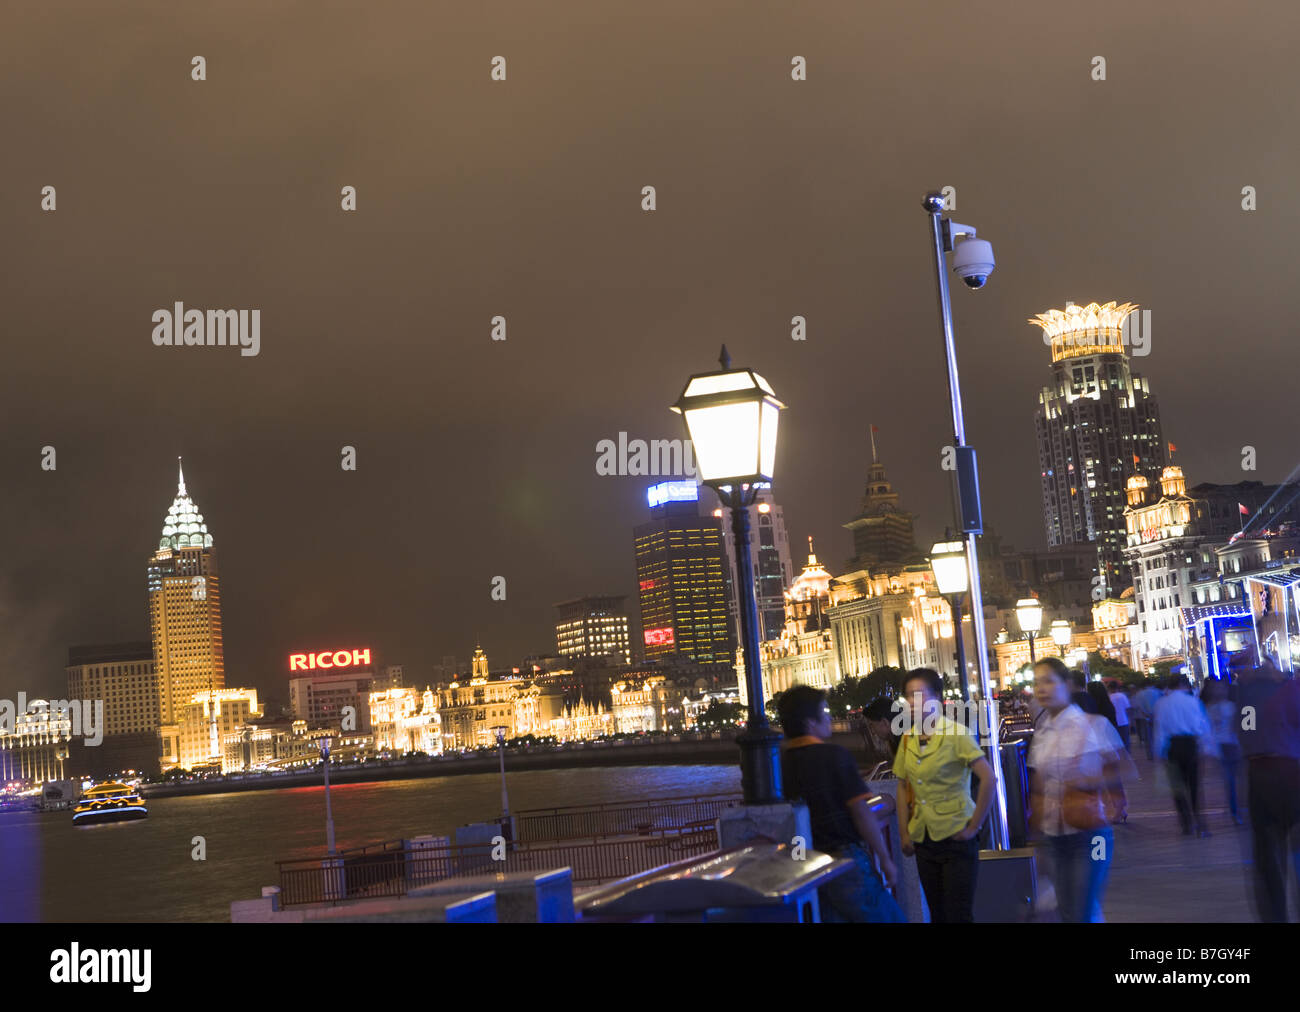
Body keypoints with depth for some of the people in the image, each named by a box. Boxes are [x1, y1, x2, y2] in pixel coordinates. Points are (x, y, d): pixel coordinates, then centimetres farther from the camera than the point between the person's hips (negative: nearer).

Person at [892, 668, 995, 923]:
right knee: (937, 914, 13)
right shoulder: (908, 738, 4)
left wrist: (973, 827, -16)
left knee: (959, 915, -3)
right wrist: (904, 833, 7)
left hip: (955, 837, -5)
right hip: (923, 839, 6)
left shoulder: (955, 733, -12)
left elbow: (988, 778, -18)